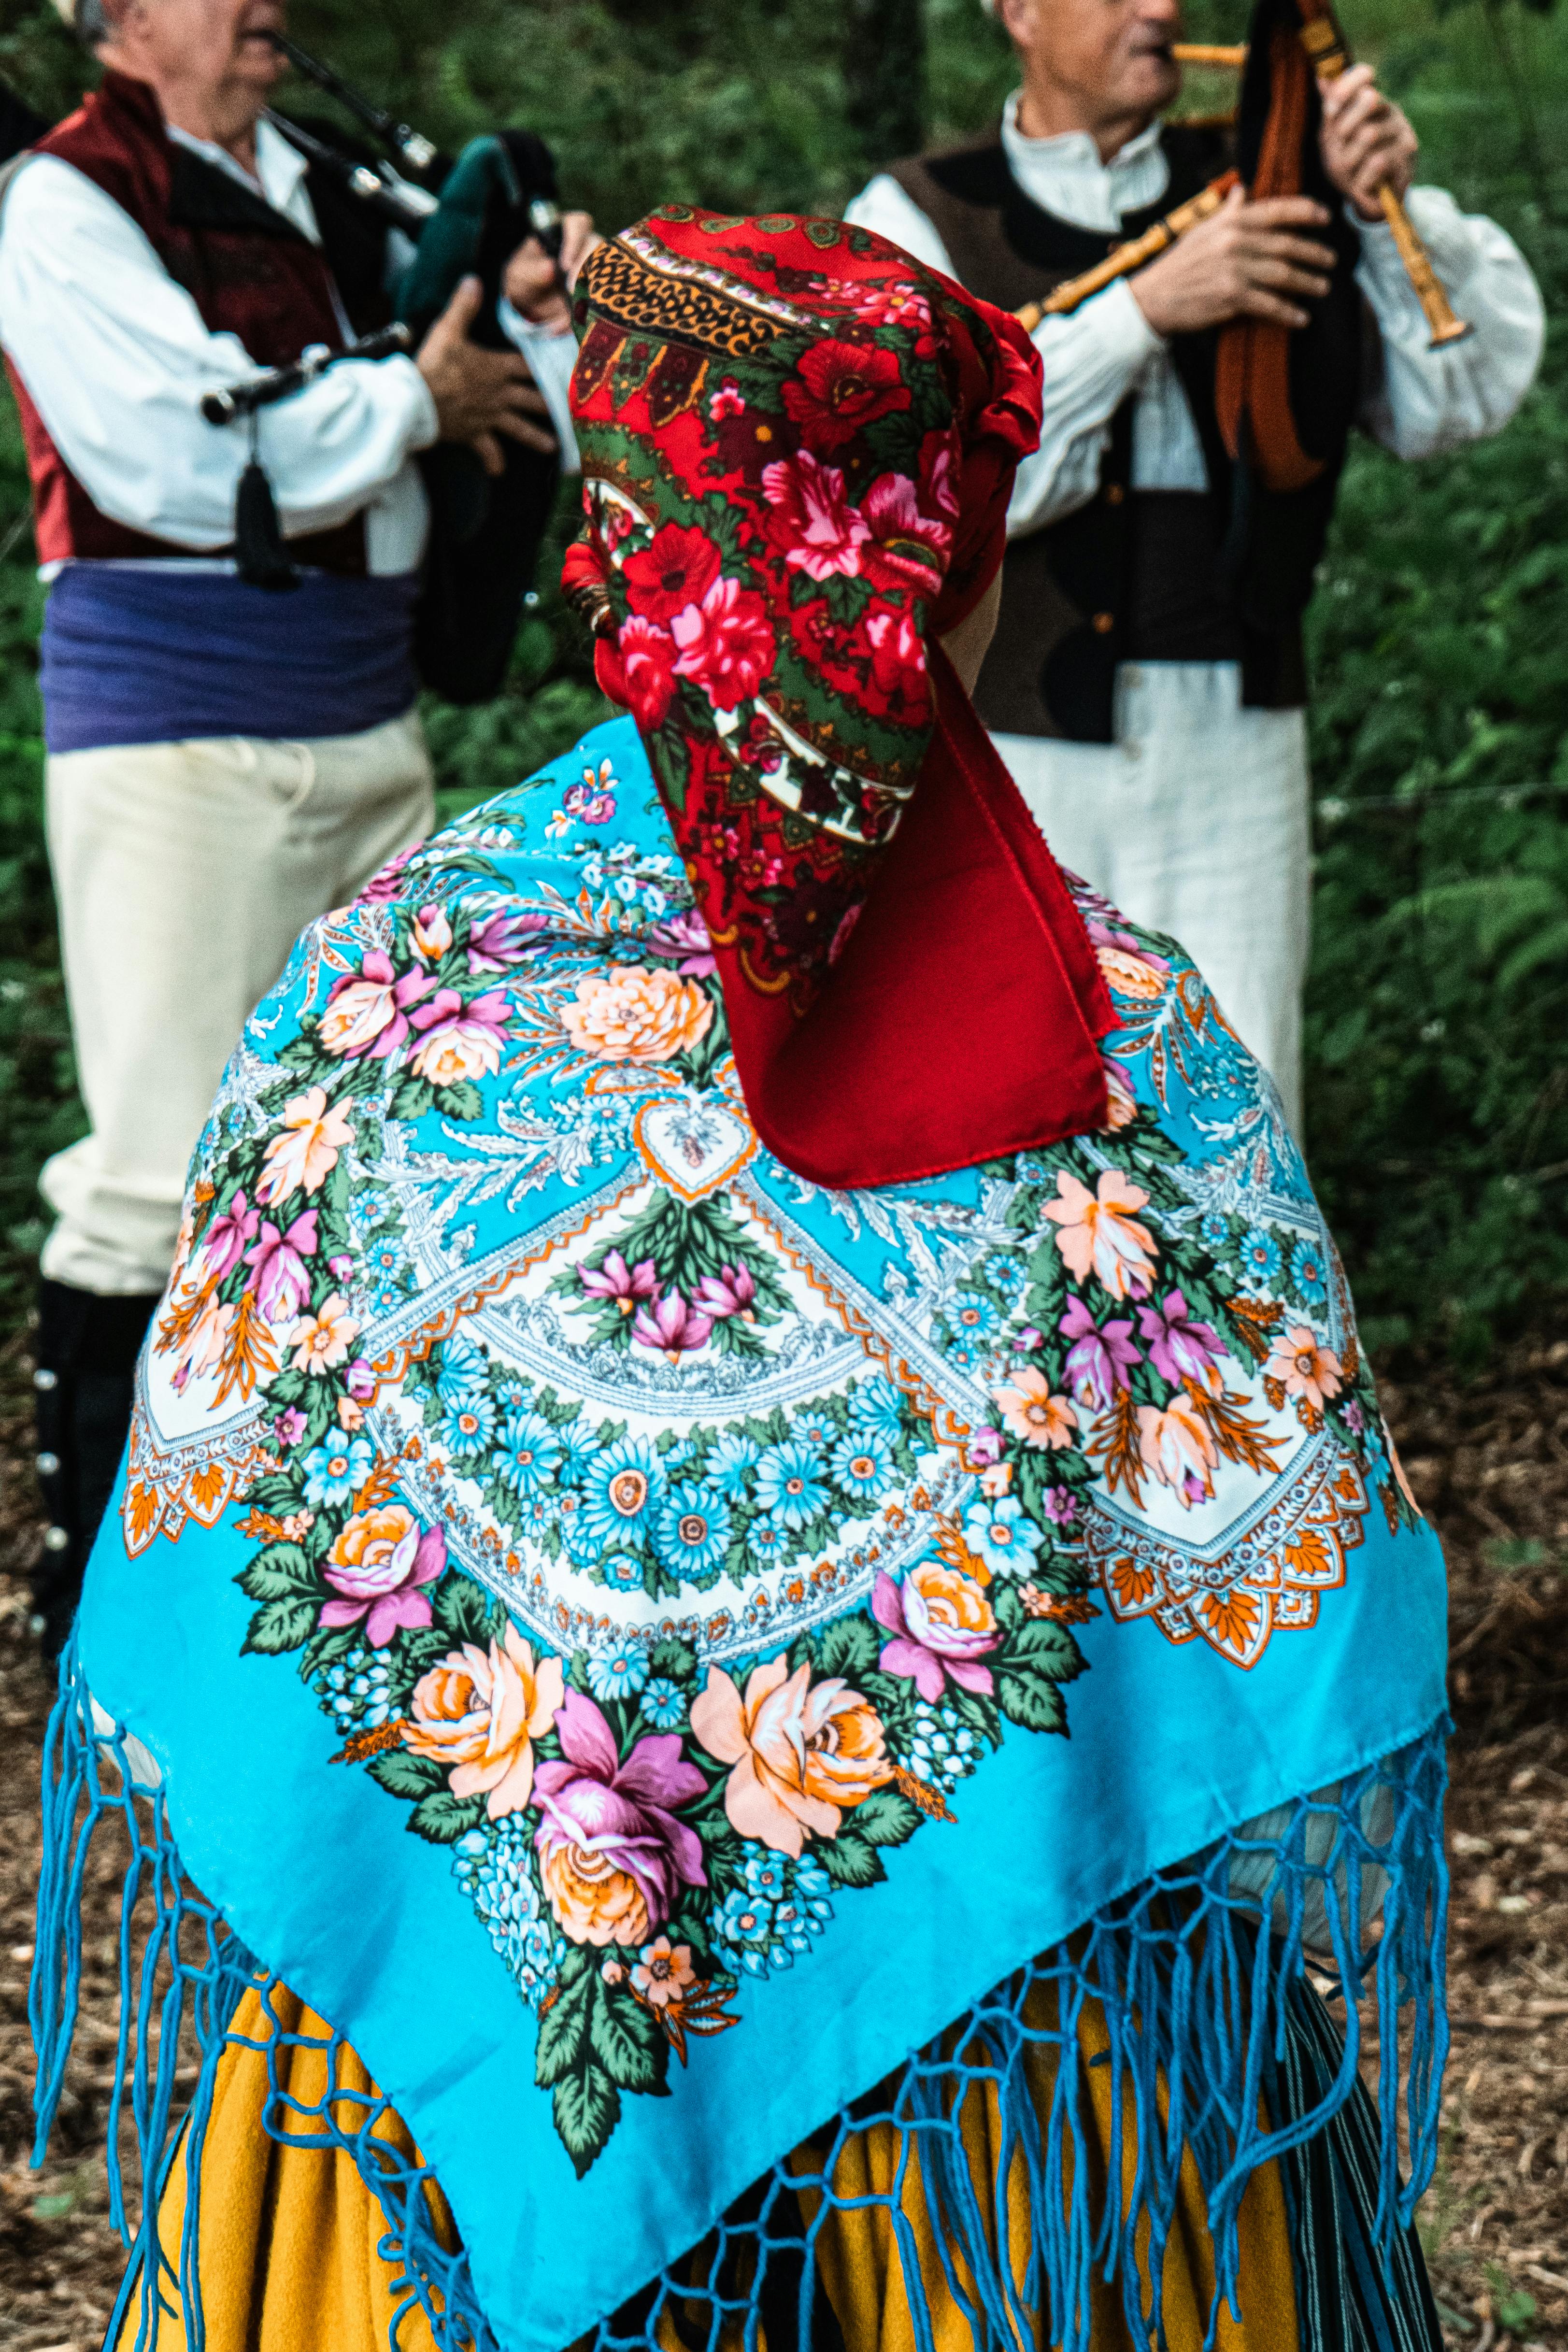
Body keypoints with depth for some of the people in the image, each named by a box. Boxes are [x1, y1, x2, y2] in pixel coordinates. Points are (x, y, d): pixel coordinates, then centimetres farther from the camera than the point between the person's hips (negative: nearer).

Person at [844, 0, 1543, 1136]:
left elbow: (1455, 402, 9)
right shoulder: (917, 220, 4)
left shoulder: (1259, 191, 12)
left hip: (1231, 755, 2)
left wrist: (1390, 213, -6)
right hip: (1006, 759, -2)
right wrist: (1143, 310, -19)